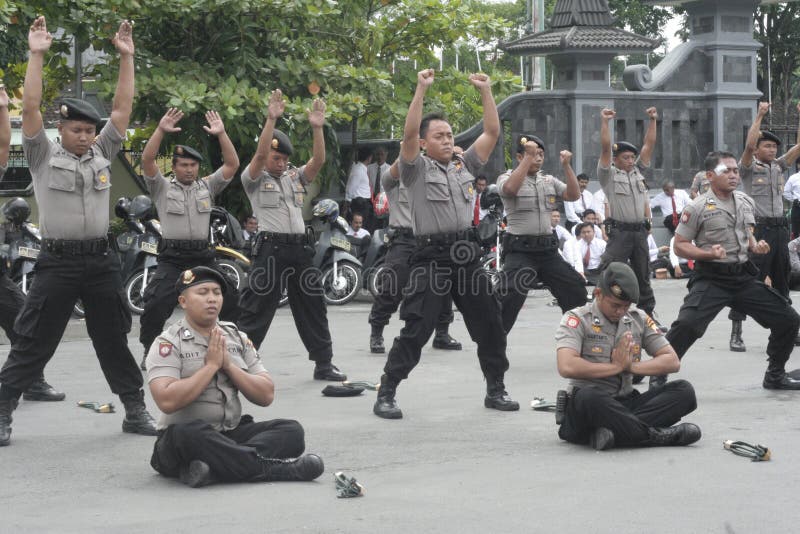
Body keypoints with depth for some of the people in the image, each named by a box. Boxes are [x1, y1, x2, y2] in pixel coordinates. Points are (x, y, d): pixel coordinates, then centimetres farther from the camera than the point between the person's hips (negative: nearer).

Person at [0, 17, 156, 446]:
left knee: (114, 340, 11)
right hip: (57, 262, -3)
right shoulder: (43, 156, 1)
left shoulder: (102, 154, 10)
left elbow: (122, 108, 6)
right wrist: (36, 56, -15)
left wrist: (126, 57, 1)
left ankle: (135, 411, 19)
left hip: (100, 260, 4)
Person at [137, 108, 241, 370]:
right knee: (155, 306, -16)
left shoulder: (207, 186, 15)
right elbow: (147, 160, -9)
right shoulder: (162, 188, 7)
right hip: (171, 259, -3)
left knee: (231, 299, -2)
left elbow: (232, 164, 4)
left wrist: (221, 134, -6)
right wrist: (161, 130, -17)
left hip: (203, 257, 3)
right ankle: (150, 352, 1)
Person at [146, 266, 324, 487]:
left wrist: (228, 365, -7)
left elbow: (266, 396, 5)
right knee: (188, 432, -39)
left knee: (291, 430, -17)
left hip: (232, 434, 5)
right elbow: (167, 401, -20)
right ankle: (277, 467, -31)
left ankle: (213, 468, -37)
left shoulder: (238, 339, 12)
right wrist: (211, 364, -13)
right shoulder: (168, 343, -3)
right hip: (184, 439, -5)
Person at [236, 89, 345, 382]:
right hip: (270, 249, -5)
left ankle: (323, 364, 17)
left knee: (313, 307, 9)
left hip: (300, 249, 5)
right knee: (256, 309, -4)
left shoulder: (295, 177, 17)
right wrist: (271, 119, -23)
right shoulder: (254, 179, 3)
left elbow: (318, 160, 2)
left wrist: (317, 127, -10)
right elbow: (260, 153, -15)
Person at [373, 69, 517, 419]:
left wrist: (486, 91, 7)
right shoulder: (417, 169, 2)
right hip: (432, 255, -5)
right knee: (416, 329, -7)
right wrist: (421, 89, -16)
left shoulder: (464, 165, 16)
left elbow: (492, 132, 13)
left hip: (467, 252, 5)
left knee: (489, 324, 8)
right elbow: (408, 133, -14)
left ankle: (495, 389, 21)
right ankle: (386, 393, 0)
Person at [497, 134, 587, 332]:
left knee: (576, 293, 8)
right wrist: (528, 157, -23)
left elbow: (573, 195, 4)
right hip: (519, 249, -6)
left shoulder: (549, 180, 14)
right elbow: (510, 188, -26)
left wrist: (566, 166, -7)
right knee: (510, 298, -15)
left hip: (547, 249, 6)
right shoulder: (506, 178, -2)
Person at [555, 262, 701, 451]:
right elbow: (566, 367, -21)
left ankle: (615, 430, -33)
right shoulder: (577, 319, -4)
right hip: (587, 406, -5)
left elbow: (673, 362, 8)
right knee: (587, 396, -40)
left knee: (684, 390, -16)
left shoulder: (639, 319, 12)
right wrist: (616, 367, -9)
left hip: (626, 403, 5)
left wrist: (631, 366, -7)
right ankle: (657, 435, -27)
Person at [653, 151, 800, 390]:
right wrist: (709, 253, -23)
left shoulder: (746, 202, 11)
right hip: (711, 278, -6)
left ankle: (775, 375, 25)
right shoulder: (698, 207, -9)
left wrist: (756, 246, 3)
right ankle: (657, 377, -12)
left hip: (744, 276, 6)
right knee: (687, 323, -27)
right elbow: (679, 245, -7)